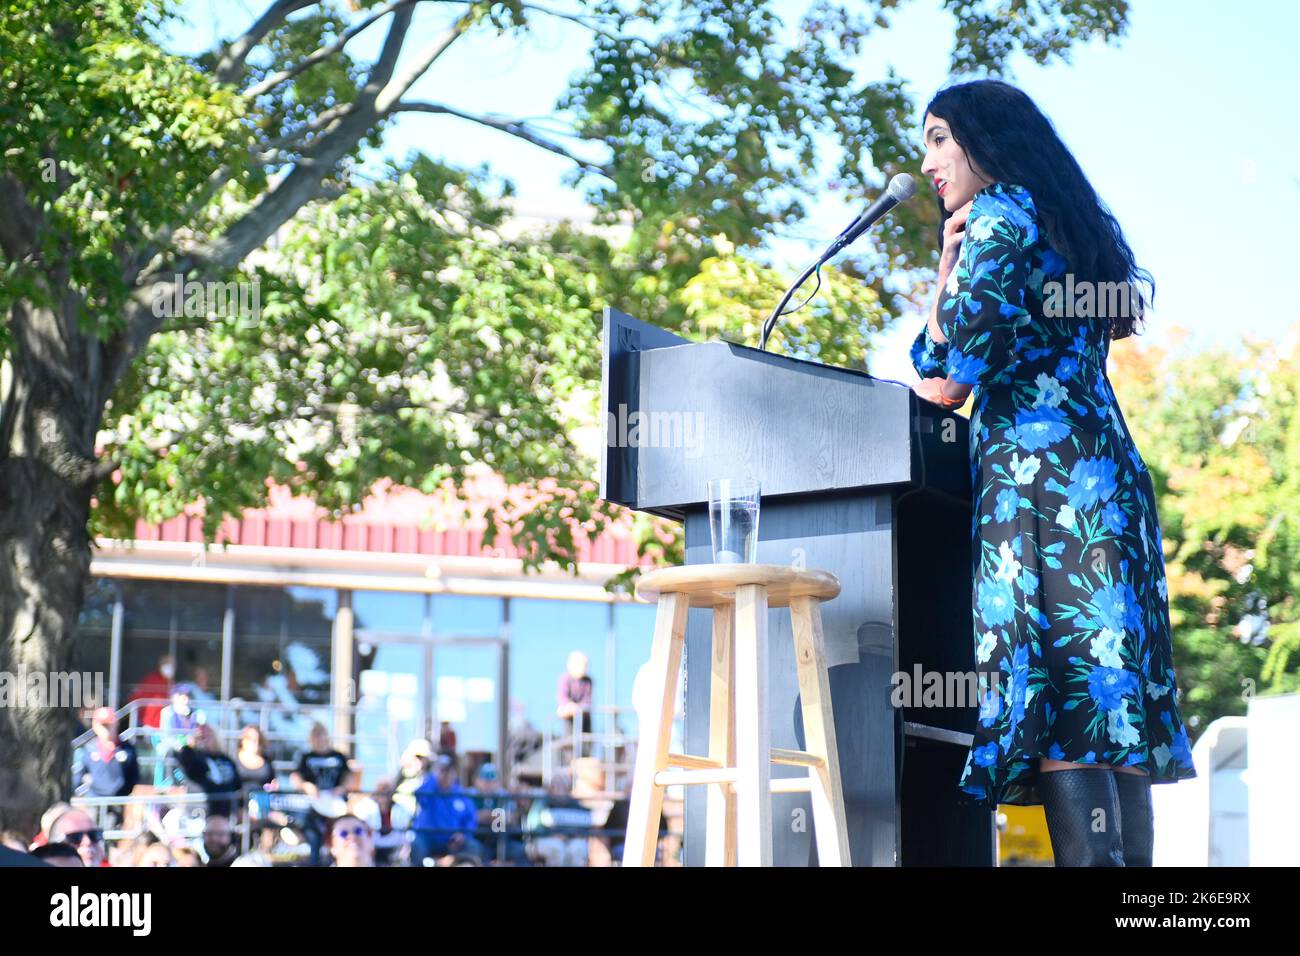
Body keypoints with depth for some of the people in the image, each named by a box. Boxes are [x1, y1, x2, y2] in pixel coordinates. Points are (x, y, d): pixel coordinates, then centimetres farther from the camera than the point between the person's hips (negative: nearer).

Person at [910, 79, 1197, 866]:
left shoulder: (999, 218, -3)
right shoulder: (1076, 229, 25)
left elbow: (947, 379, -10)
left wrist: (948, 262, 9)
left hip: (1037, 476, -9)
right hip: (1109, 472, 10)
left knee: (1053, 705, -14)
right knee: (1109, 694, 3)